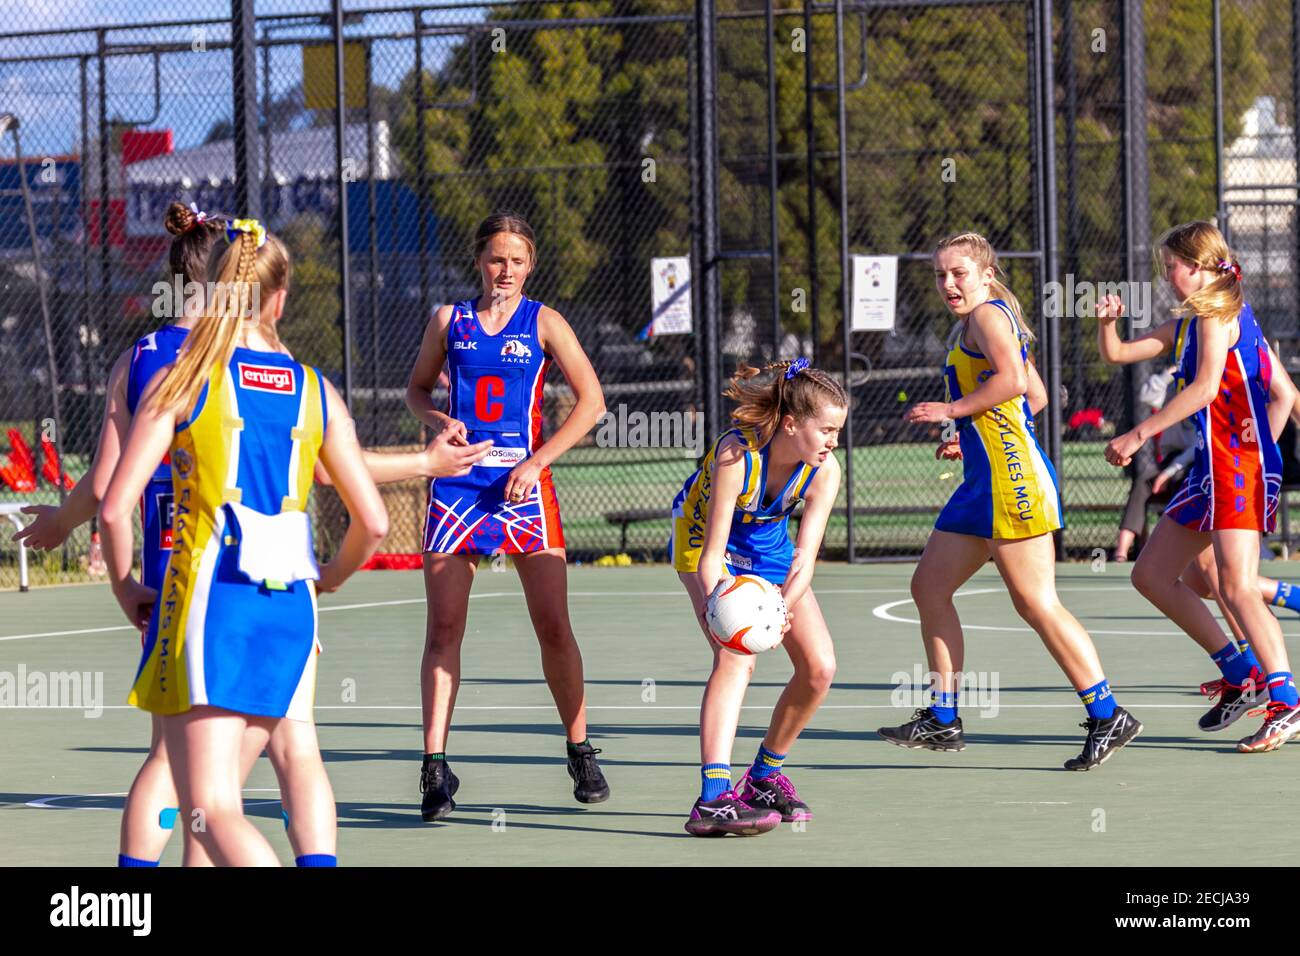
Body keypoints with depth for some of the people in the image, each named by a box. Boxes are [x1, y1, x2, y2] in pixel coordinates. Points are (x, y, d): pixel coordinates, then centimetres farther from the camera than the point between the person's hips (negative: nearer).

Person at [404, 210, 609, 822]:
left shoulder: (543, 323, 2)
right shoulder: (449, 322, 8)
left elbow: (590, 401, -1)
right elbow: (417, 389, 20)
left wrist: (537, 461, -9)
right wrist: (438, 420, -3)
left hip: (522, 484, -1)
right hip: (457, 482, 1)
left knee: (553, 626, -4)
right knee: (443, 628, -4)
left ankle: (580, 753, 13)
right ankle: (435, 766, -2)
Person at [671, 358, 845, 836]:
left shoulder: (824, 470, -23)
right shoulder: (737, 453, -37)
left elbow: (804, 561, -27)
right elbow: (712, 555, -35)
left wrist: (780, 610, -46)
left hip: (768, 547, 6)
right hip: (704, 540, -5)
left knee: (819, 667, -3)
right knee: (736, 655, -28)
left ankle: (765, 775, 21)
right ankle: (712, 800, -38)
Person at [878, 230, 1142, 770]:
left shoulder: (988, 315, -6)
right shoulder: (974, 325, 22)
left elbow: (1013, 379, -22)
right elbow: (1037, 395, 27)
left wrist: (953, 409, -13)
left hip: (1012, 480, -11)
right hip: (984, 481, 11)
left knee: (1036, 604, -11)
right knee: (929, 587, 10)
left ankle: (1108, 717, -7)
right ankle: (942, 719, 14)